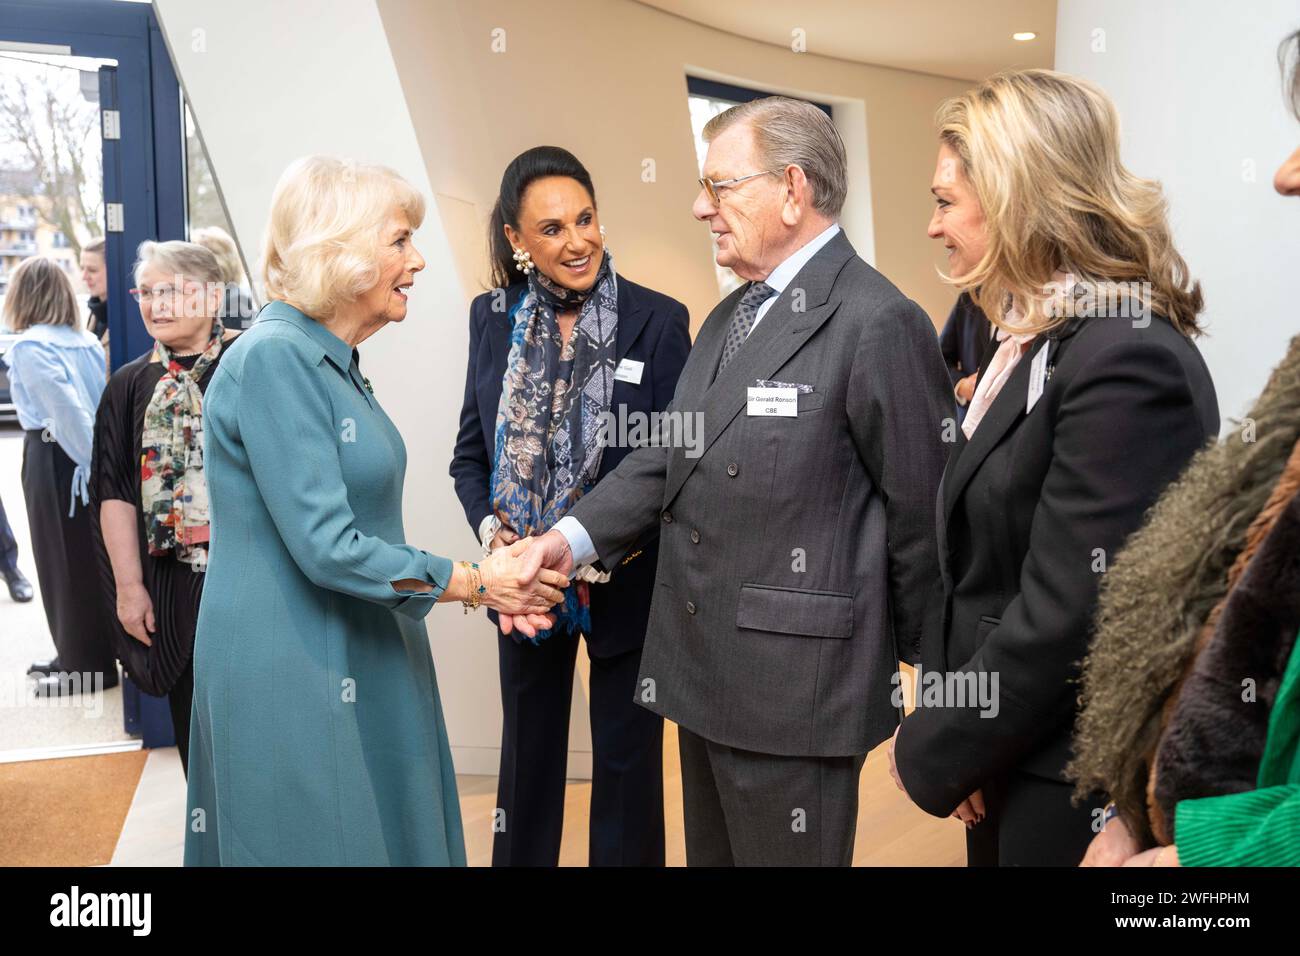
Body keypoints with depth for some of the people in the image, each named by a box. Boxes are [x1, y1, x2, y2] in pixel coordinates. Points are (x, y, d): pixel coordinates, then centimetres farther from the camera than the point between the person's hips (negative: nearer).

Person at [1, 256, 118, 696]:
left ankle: (85, 667, 10)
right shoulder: (86, 341, 7)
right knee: (86, 558, 14)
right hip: (88, 458, 7)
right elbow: (101, 402, 3)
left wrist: (89, 462, -18)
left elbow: (67, 408, -22)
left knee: (66, 561, 2)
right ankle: (77, 656, 26)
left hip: (55, 460, -7)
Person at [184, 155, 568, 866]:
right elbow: (326, 547, -23)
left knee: (385, 839, 17)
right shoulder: (273, 360, -18)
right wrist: (474, 581, -13)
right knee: (317, 844, 4)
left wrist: (488, 577, 4)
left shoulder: (334, 364, 11)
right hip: (290, 678, -9)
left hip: (360, 668, 9)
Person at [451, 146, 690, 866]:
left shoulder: (659, 320, -12)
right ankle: (519, 859, 40)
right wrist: (488, 524, -14)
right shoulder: (493, 318, -1)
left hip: (626, 582, -3)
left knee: (627, 756, 14)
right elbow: (470, 451, 4)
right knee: (528, 753, 20)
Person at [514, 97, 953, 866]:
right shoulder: (730, 318, 14)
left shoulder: (879, 324, -16)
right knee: (714, 851, 21)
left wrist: (919, 671, -4)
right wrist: (576, 535, -5)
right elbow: (675, 456, 10)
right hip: (706, 673, 9)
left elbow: (922, 514, -13)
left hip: (795, 687, -8)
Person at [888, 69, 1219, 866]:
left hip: (1075, 792, -8)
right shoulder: (1036, 340, 7)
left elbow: (1065, 618, -25)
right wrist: (953, 739, 0)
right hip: (1009, 767, 8)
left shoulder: (1125, 360, -22)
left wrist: (933, 751, -13)